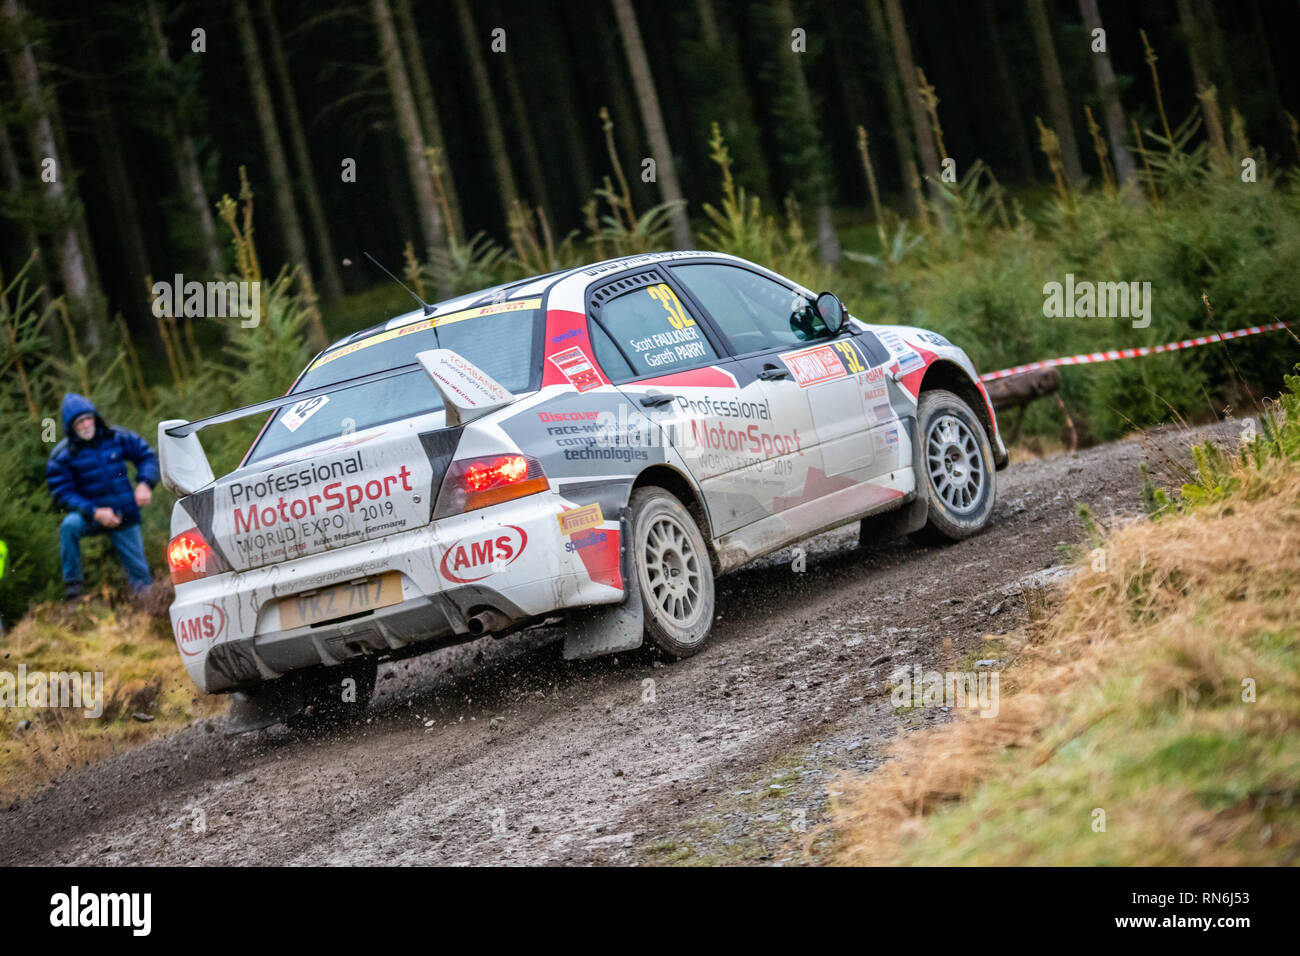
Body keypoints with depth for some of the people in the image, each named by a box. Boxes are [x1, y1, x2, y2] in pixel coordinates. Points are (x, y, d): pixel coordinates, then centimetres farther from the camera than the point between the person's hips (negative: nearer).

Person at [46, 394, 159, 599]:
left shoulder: (116, 438, -4)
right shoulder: (62, 455, -10)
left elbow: (146, 455, 6)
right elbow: (63, 494, -13)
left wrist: (144, 483, -13)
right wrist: (95, 512, -26)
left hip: (126, 515, 2)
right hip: (91, 516, -2)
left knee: (140, 574, 3)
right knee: (69, 526, -35)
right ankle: (72, 586, -26)